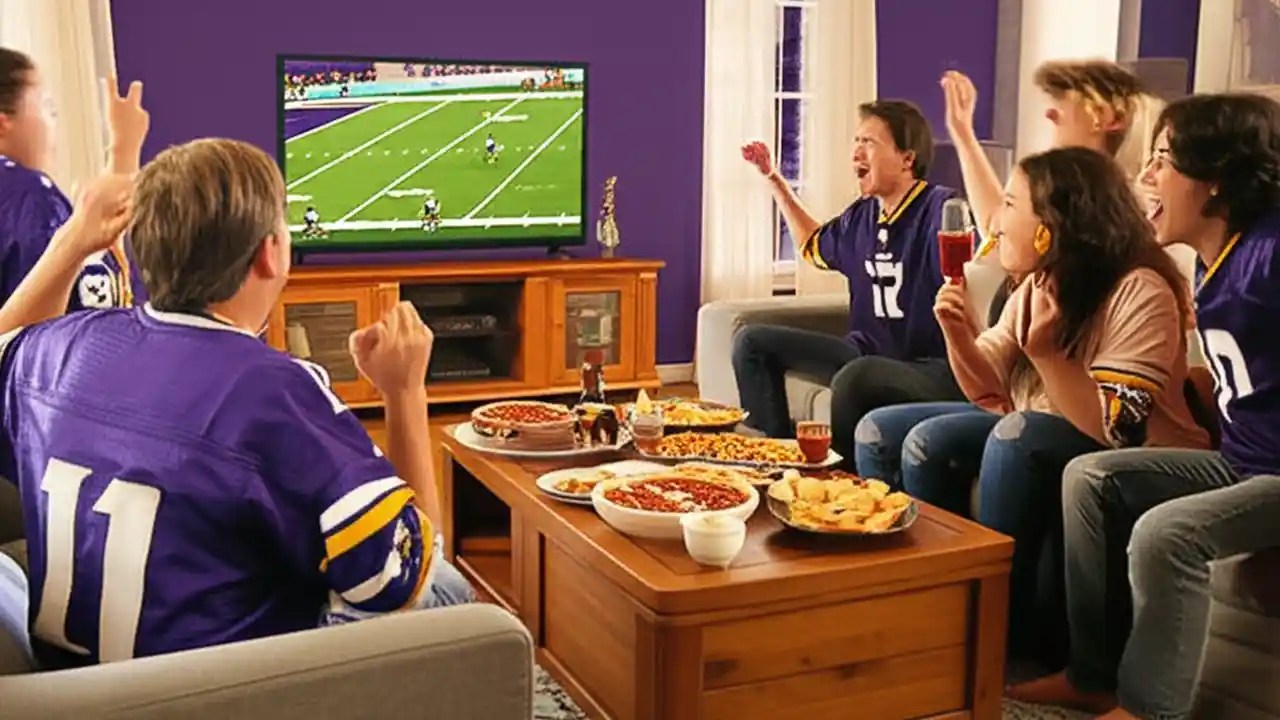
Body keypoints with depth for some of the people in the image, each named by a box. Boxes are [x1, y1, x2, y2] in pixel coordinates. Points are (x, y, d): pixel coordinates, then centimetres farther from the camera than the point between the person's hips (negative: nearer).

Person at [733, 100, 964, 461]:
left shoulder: (940, 209, -15)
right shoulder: (861, 216, 10)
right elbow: (814, 246, 32)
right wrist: (773, 178, 28)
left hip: (932, 368, -9)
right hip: (867, 354, 9)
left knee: (855, 378, -41)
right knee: (753, 341, 10)